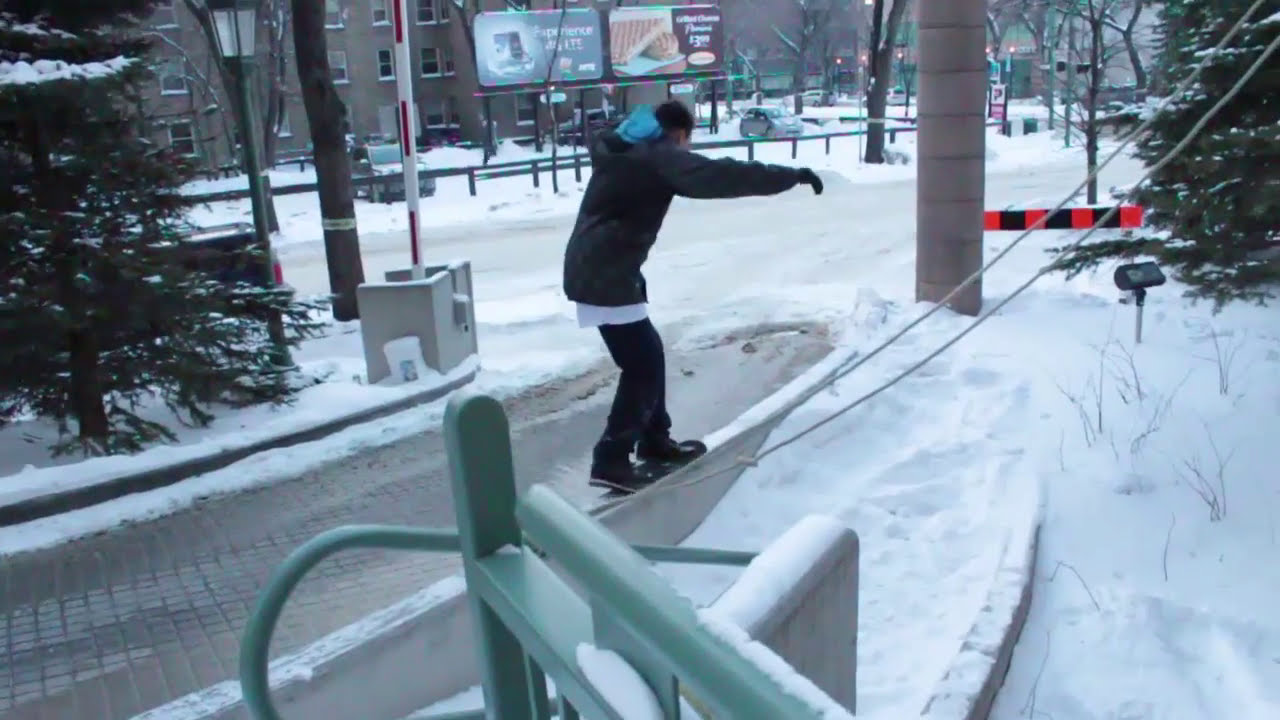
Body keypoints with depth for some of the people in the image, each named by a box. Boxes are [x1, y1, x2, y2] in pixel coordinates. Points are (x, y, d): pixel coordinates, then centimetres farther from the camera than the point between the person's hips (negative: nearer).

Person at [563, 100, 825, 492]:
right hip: (606, 276, -10)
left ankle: (654, 439, 28)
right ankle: (610, 460, -3)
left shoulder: (627, 149, 18)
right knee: (643, 365, -6)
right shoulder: (660, 155, -11)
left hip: (594, 268, 10)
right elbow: (722, 176, -23)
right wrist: (793, 175, -20)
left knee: (648, 353, 17)